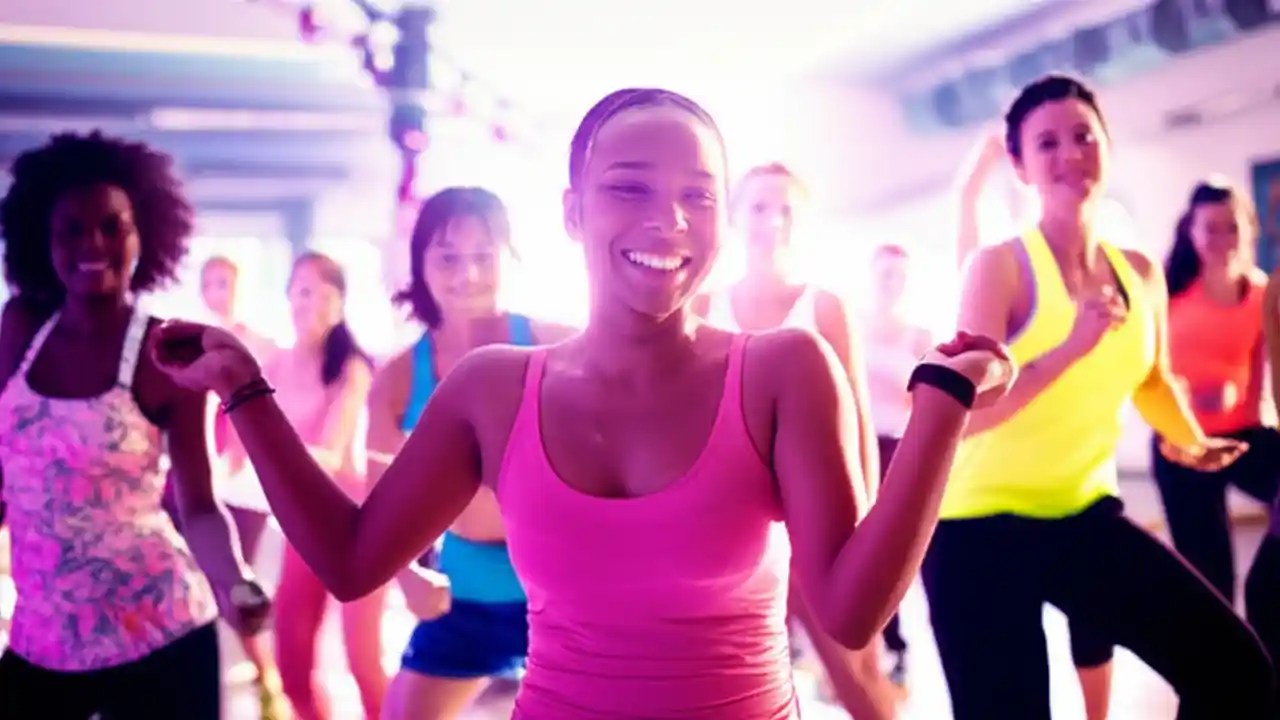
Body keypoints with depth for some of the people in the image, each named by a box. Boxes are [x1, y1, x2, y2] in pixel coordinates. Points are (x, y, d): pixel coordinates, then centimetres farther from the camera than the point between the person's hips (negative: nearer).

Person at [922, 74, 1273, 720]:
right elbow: (963, 411, -23)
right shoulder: (1001, 267, -12)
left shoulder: (1141, 275, 5)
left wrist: (1194, 441, 14)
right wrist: (1071, 347, -28)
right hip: (983, 522, -5)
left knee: (1236, 668, -1)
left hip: (1086, 512, 6)